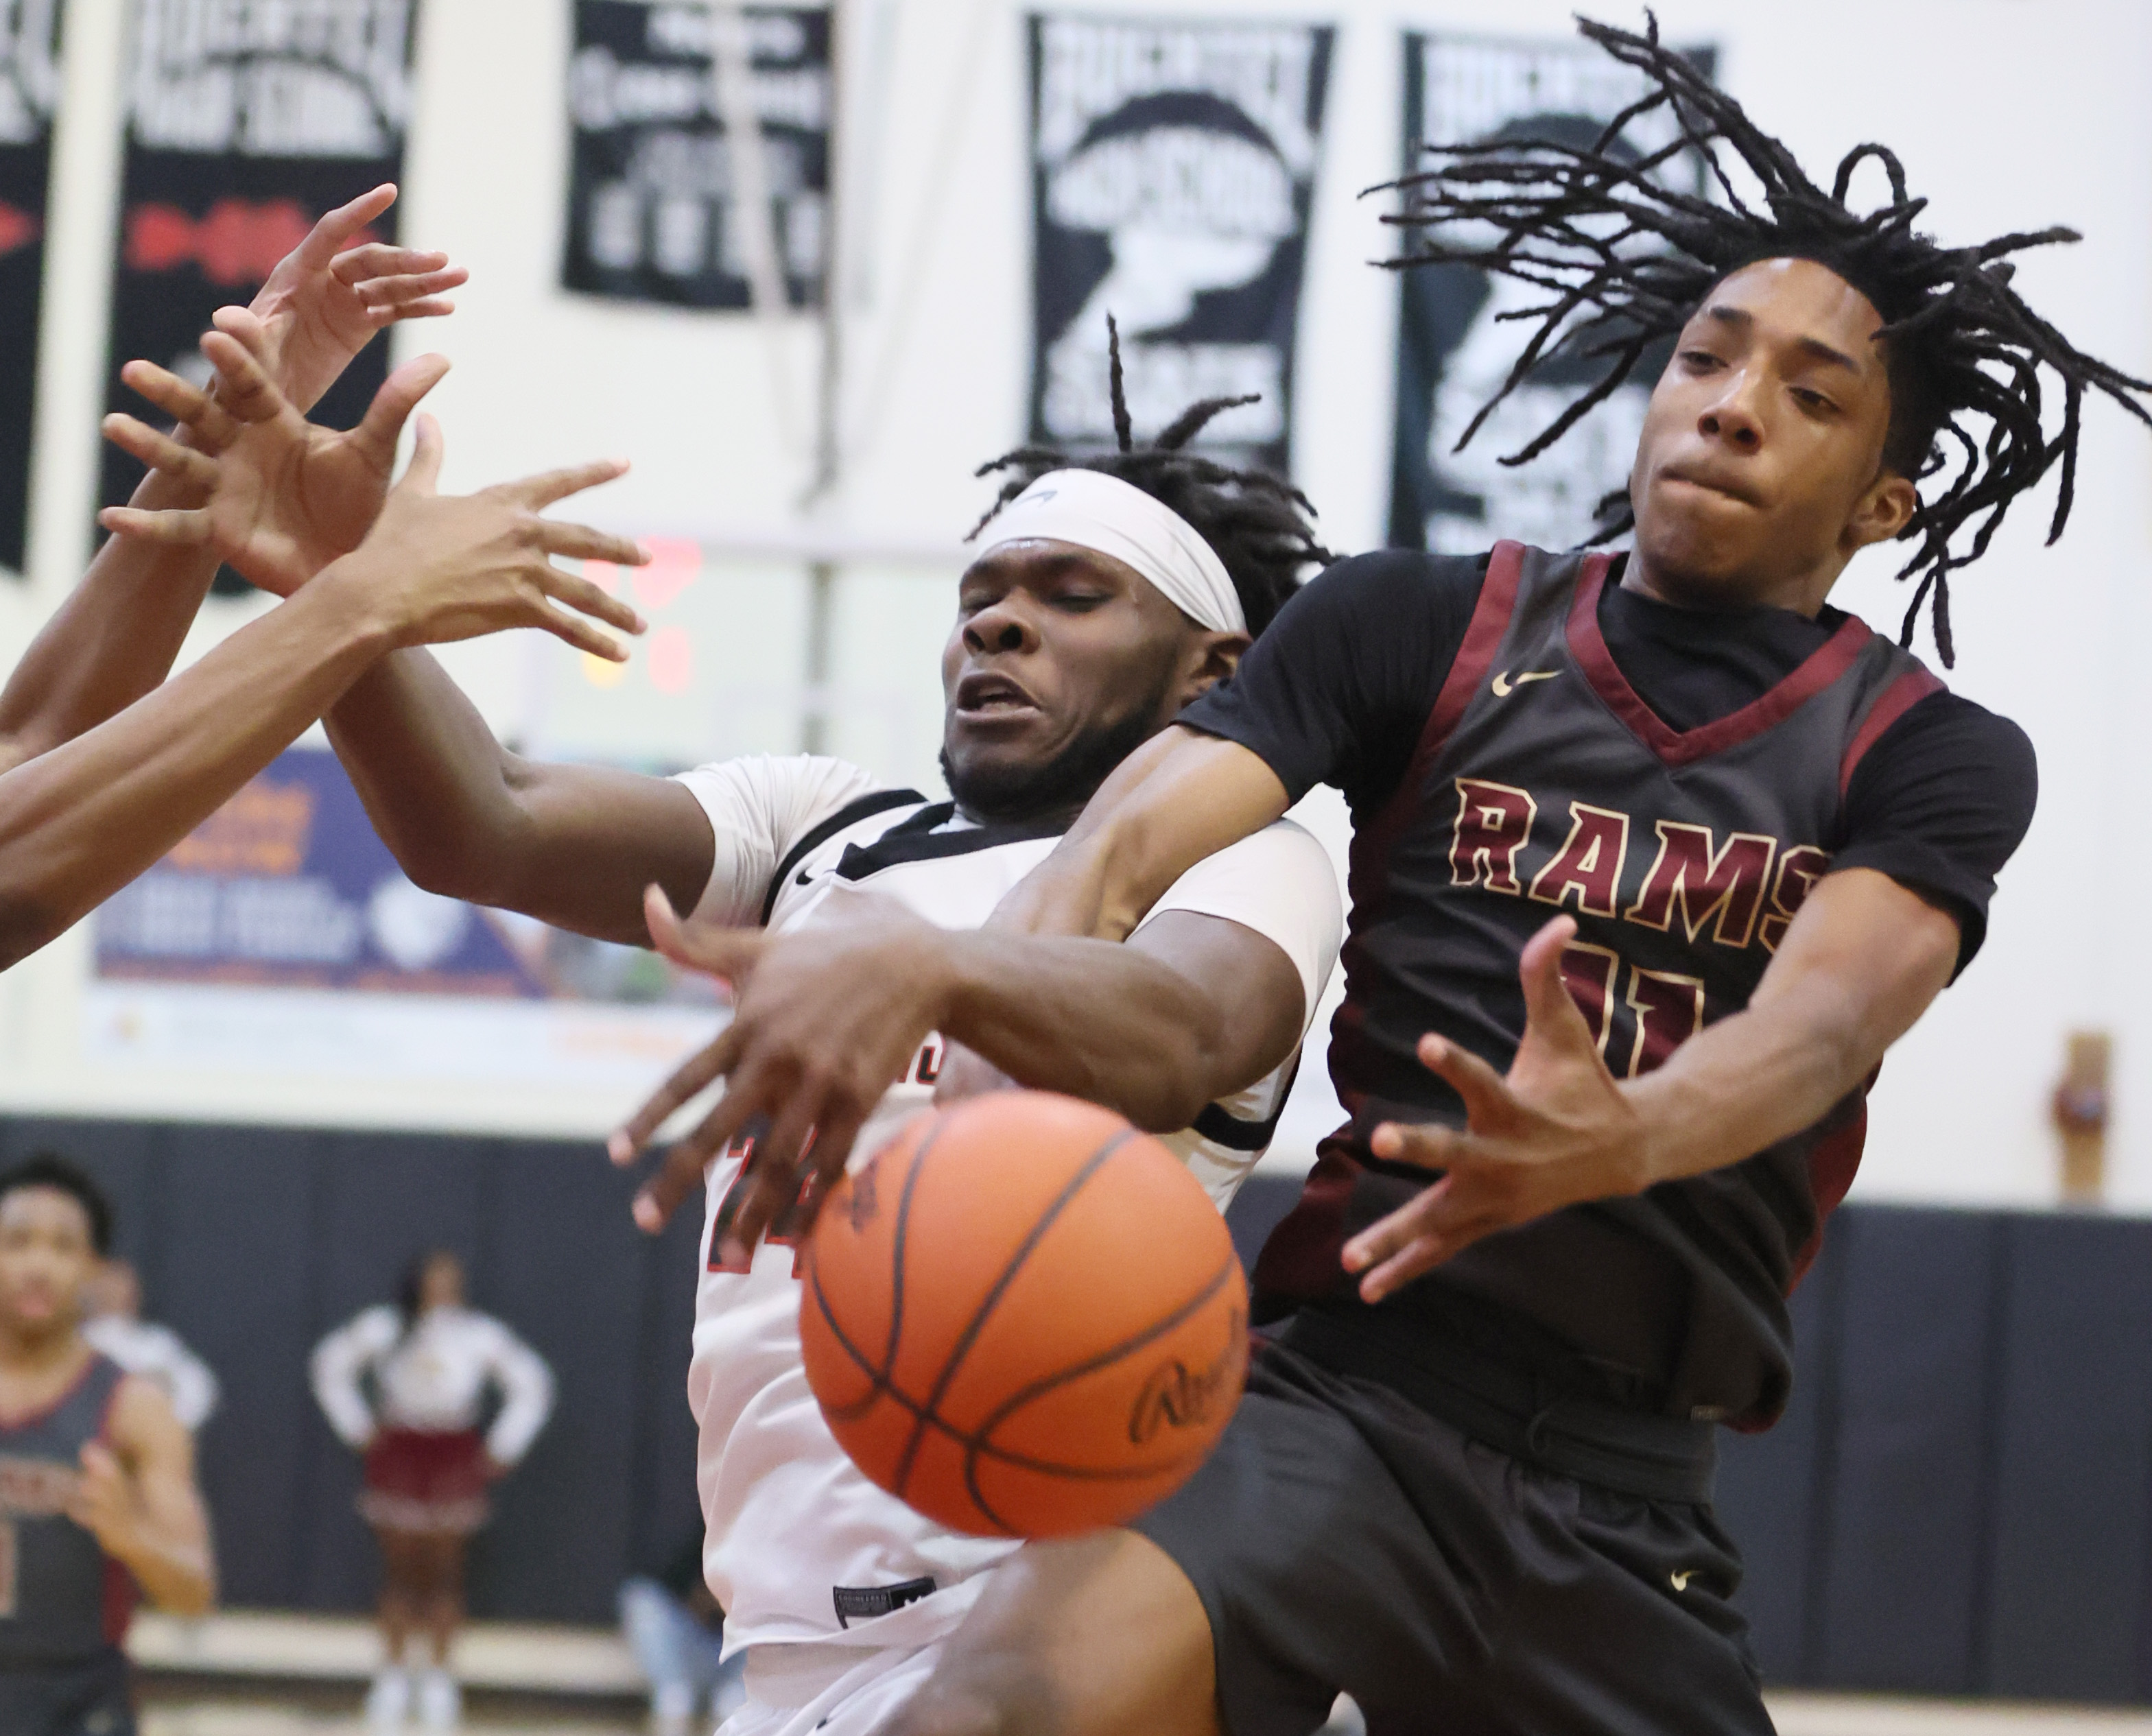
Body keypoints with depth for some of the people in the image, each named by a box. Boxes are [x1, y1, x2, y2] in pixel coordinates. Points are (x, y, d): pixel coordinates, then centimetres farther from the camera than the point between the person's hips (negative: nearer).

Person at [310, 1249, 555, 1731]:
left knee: (443, 1569, -1)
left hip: (455, 1456, 0)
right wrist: (357, 1427, 8)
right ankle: (393, 1678, 4)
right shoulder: (385, 1327, -1)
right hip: (398, 1454, 0)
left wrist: (503, 1448, 5)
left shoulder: (481, 1335, -1)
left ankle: (439, 1680, 4)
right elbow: (331, 1363, 12)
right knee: (400, 1568, -1)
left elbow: (531, 1384, 8)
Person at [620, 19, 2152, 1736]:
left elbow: (1825, 1017, -13)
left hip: (1628, 1487, 2)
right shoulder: (1423, 626, 8)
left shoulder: (1931, 759, 7)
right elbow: (1137, 828, -8)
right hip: (1341, 1396, -2)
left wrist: (1622, 1139, -38)